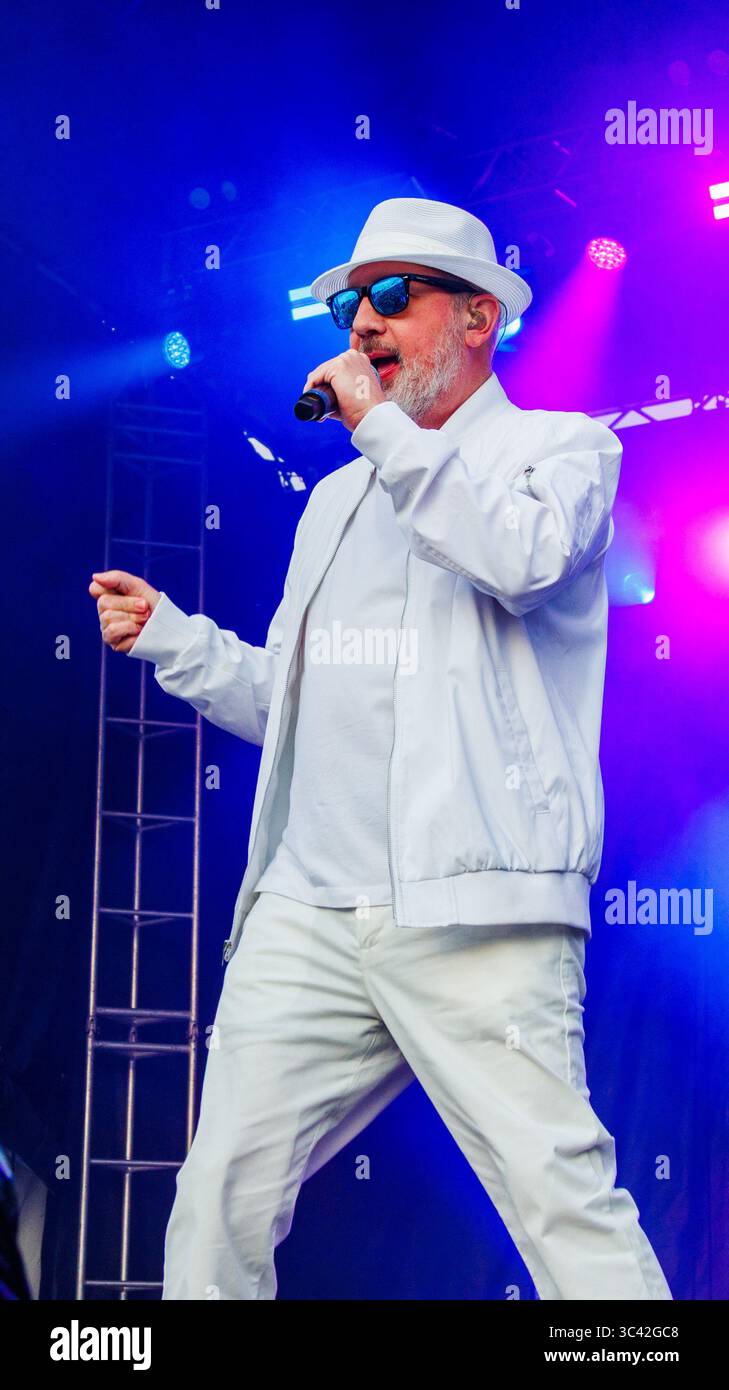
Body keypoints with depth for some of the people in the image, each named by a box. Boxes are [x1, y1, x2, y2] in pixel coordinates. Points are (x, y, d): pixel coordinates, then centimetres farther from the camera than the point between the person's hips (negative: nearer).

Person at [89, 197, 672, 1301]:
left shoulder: (563, 446, 8)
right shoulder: (337, 500, 26)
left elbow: (525, 557, -17)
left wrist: (380, 424, -8)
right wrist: (169, 635, 14)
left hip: (476, 915, -6)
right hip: (307, 910, 6)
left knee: (566, 1201, -10)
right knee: (219, 1201, 2)